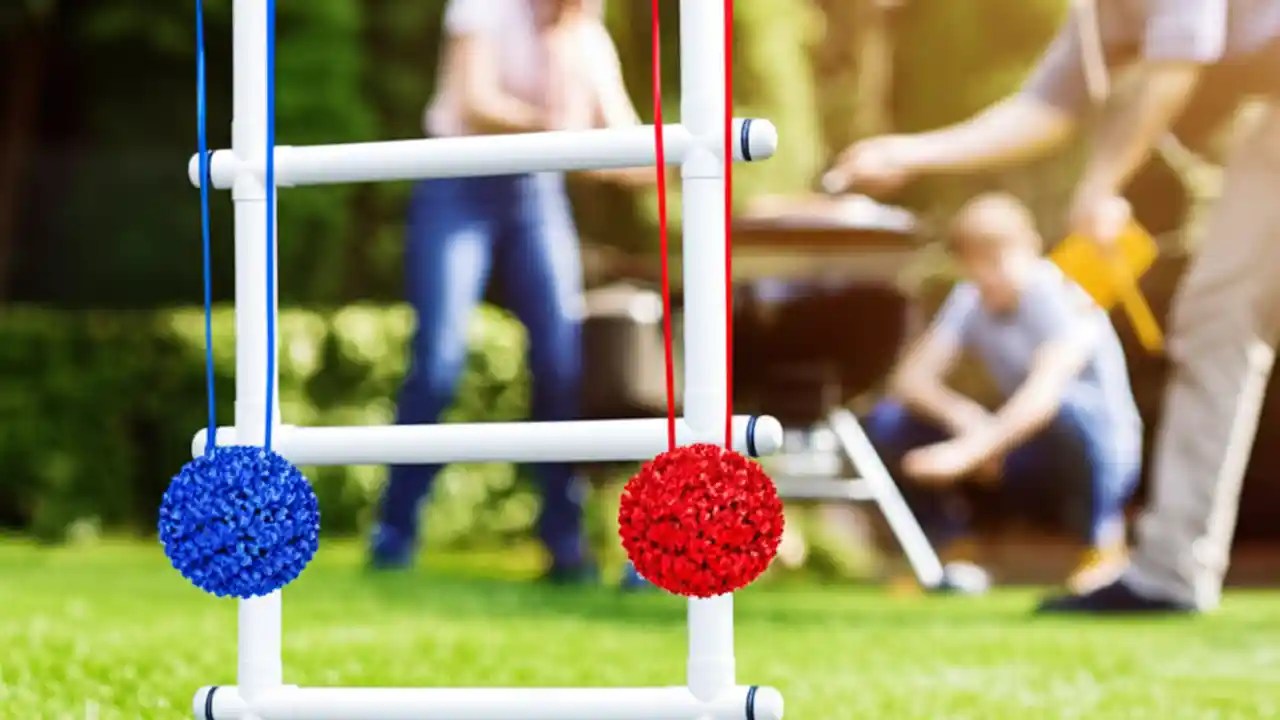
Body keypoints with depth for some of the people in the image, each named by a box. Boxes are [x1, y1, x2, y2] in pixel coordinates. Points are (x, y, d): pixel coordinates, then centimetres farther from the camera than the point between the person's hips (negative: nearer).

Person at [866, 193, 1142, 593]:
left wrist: (969, 450, -48)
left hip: (1103, 458, -6)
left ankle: (1105, 546, -21)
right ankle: (950, 549, 5)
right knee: (889, 422, -12)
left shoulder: (1064, 302, -22)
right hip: (1026, 457, 6)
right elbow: (911, 378, -10)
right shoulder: (969, 302, -4)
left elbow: (1045, 391, -38)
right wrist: (964, 417, -30)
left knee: (1064, 406, -42)